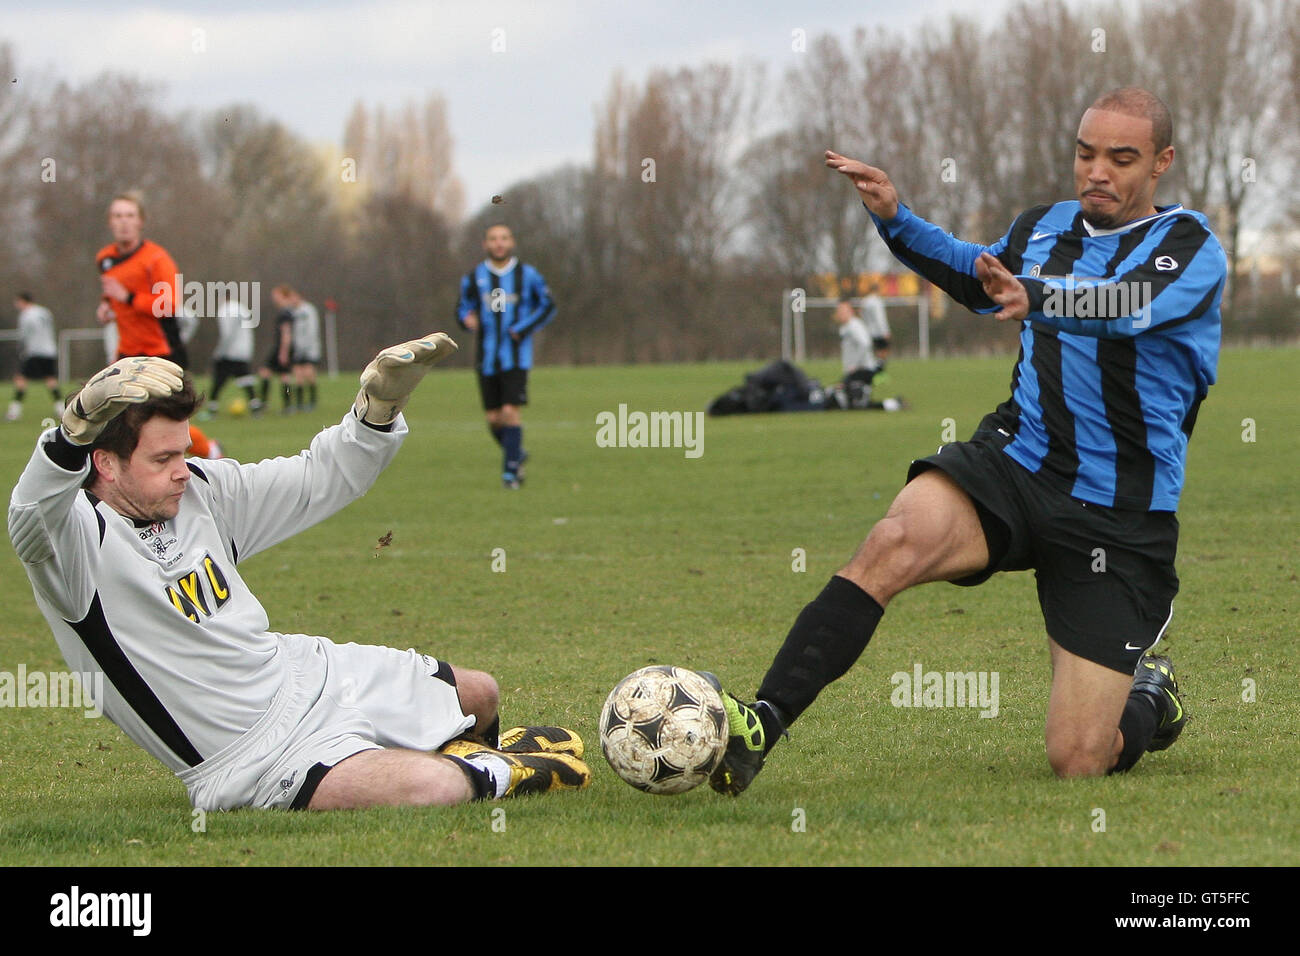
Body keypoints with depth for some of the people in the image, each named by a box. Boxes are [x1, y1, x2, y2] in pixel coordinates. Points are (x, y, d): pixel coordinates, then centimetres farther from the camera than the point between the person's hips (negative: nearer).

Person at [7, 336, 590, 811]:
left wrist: (378, 406, -5)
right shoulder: (79, 539, -23)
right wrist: (81, 422, -68)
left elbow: (318, 482, 13)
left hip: (309, 673, 9)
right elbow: (33, 514, -48)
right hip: (252, 761, -9)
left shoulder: (199, 490, 1)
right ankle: (498, 774, 4)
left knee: (477, 695, 18)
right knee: (428, 788, -28)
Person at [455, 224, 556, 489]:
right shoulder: (473, 278, 4)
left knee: (510, 411, -15)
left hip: (516, 356, -2)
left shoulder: (527, 275, 0)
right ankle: (516, 454, 31)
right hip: (487, 357, 3)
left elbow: (547, 307, 7)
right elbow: (463, 308, 11)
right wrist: (467, 319, -14)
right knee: (494, 418, 4)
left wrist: (524, 329, -8)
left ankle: (510, 470, -7)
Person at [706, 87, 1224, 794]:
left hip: (1119, 518, -4)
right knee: (894, 542, -31)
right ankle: (757, 725, -35)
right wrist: (895, 219, 21)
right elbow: (979, 277, 33)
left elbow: (1131, 304, -29)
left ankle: (1148, 697, 29)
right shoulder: (1045, 227, 11)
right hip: (1014, 463, 4)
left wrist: (1037, 299, -48)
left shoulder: (1192, 248, -6)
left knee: (1077, 761, -8)